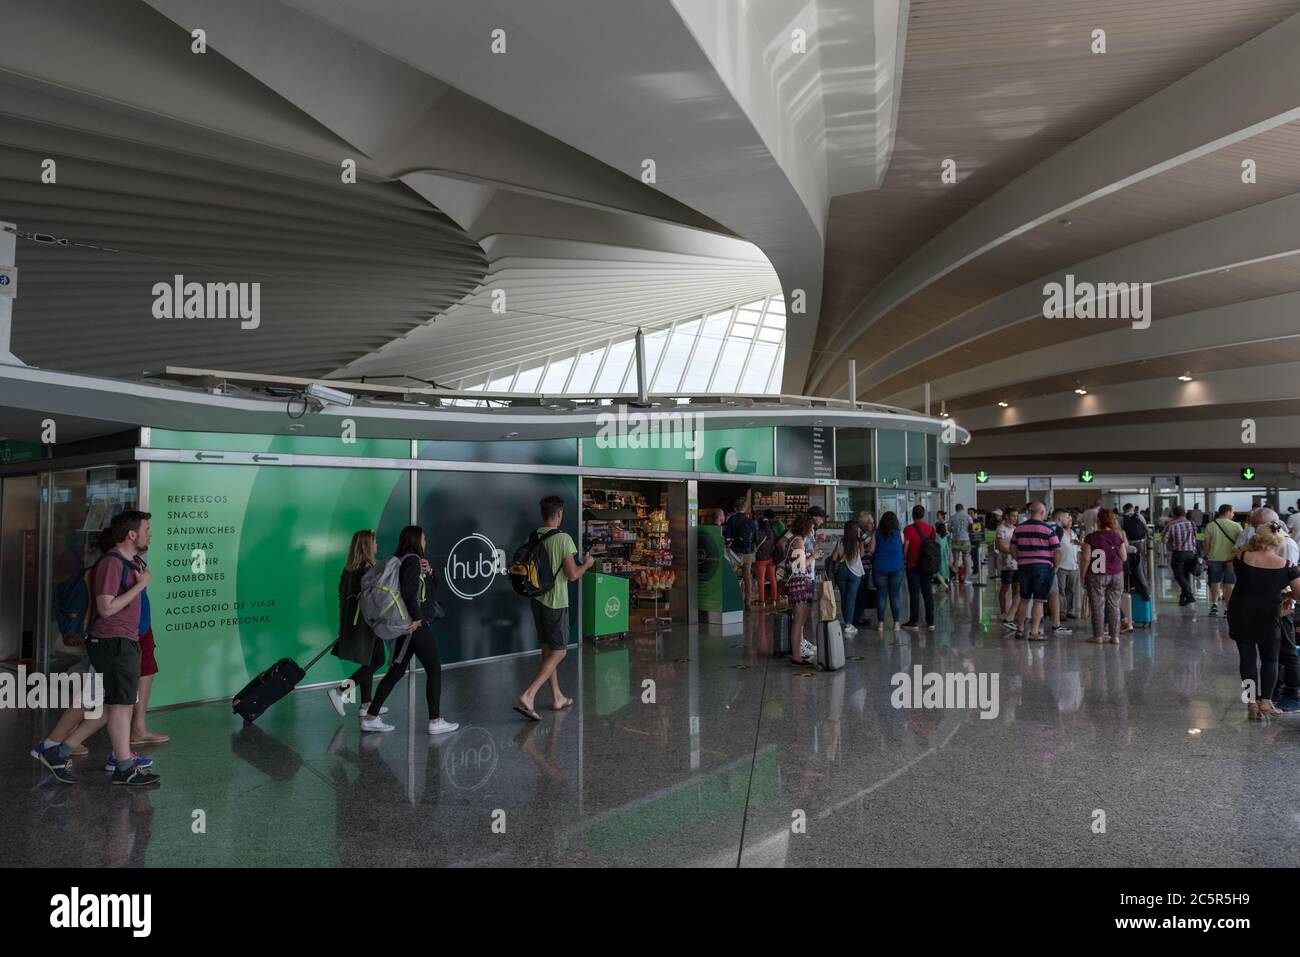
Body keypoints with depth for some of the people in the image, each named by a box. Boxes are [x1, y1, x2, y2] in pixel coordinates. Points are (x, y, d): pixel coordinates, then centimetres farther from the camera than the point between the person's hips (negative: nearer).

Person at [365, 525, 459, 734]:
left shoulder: (402, 560, 16)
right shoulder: (413, 560, -13)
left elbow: (433, 587, 21)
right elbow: (408, 590, -27)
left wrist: (428, 572, 3)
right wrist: (417, 617, -20)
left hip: (408, 626, 9)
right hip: (417, 626, -9)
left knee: (396, 672, 13)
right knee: (434, 670, 1)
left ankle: (370, 717, 15)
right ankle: (435, 721, 6)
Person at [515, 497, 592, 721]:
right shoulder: (563, 539, -17)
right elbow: (573, 575, -17)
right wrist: (586, 564, 2)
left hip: (537, 599, 7)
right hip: (556, 602, -7)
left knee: (548, 650, 16)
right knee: (559, 652, 1)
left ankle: (557, 698, 26)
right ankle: (527, 697, -11)